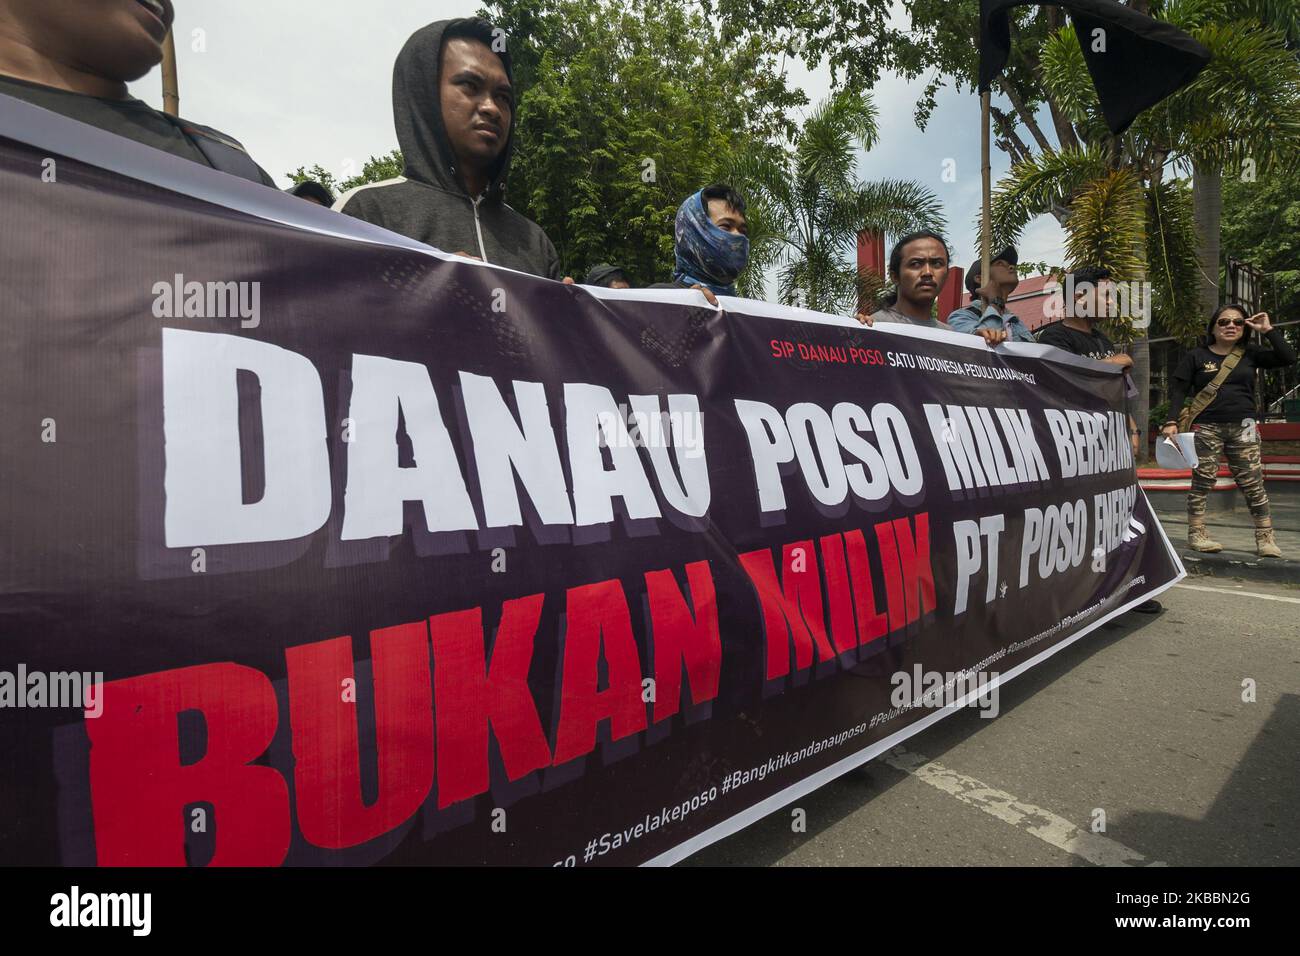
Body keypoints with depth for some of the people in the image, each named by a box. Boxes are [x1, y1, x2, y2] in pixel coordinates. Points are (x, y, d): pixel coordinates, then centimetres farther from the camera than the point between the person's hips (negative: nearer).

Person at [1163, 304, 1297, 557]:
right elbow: (1178, 389, 0)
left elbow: (1289, 358, 1)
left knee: (1253, 483, -1)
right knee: (1202, 482, -1)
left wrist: (1268, 330, -1)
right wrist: (1172, 422, -11)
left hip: (1242, 427, 3)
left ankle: (1265, 538, 4)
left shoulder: (1250, 354, 11)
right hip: (1206, 428, -2)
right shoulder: (1195, 356, 3)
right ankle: (1196, 533, 7)